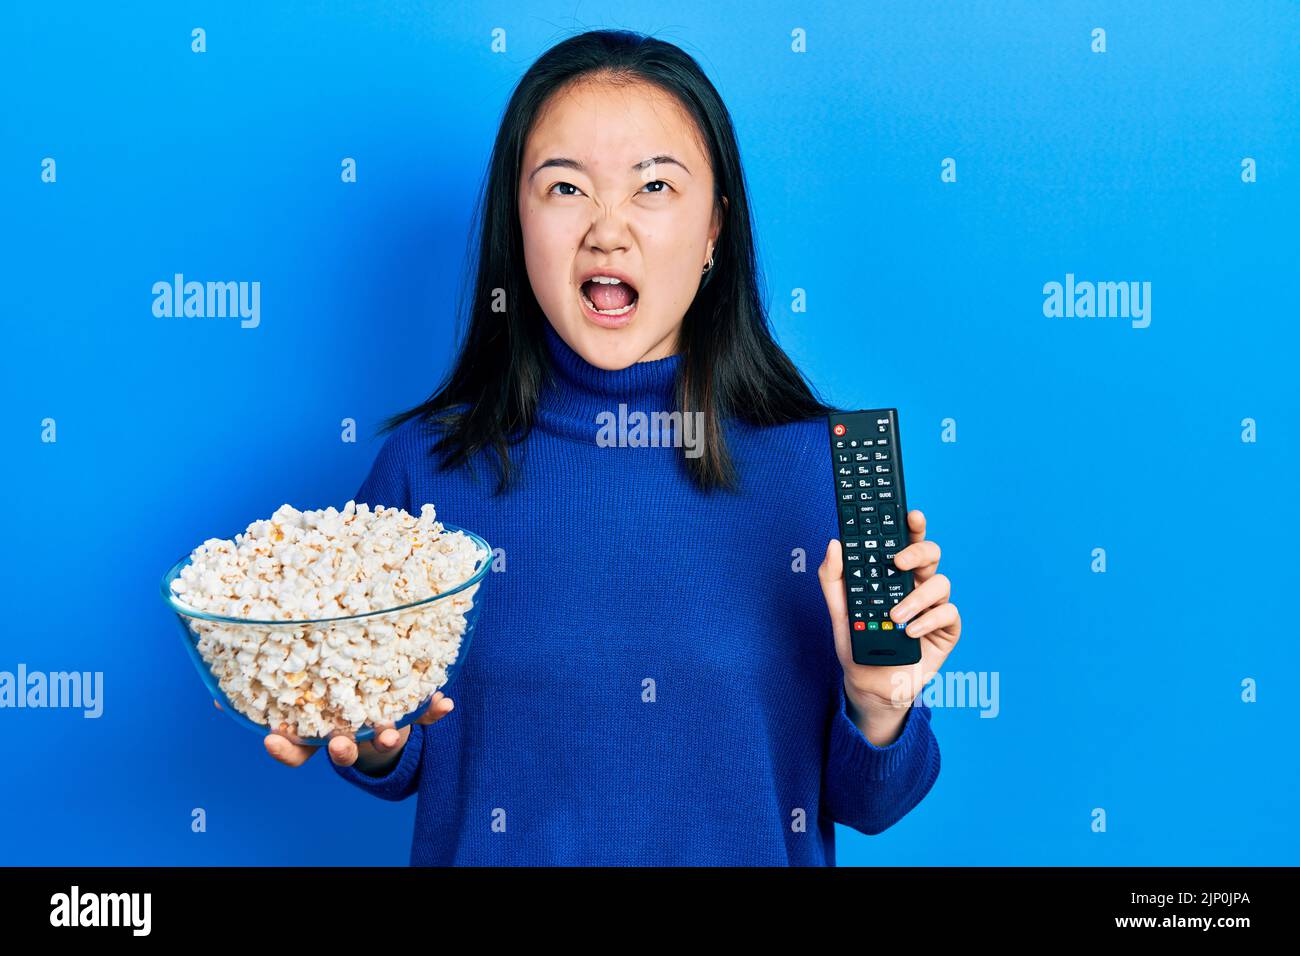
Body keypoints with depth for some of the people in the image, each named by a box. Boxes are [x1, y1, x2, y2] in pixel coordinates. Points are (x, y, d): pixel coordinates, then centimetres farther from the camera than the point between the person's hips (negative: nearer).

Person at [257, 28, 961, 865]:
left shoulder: (818, 461, -8)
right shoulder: (427, 464, -8)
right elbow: (404, 766, 3)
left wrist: (880, 709, -19)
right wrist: (377, 746, -15)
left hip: (753, 851, 0)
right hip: (492, 850, 1)